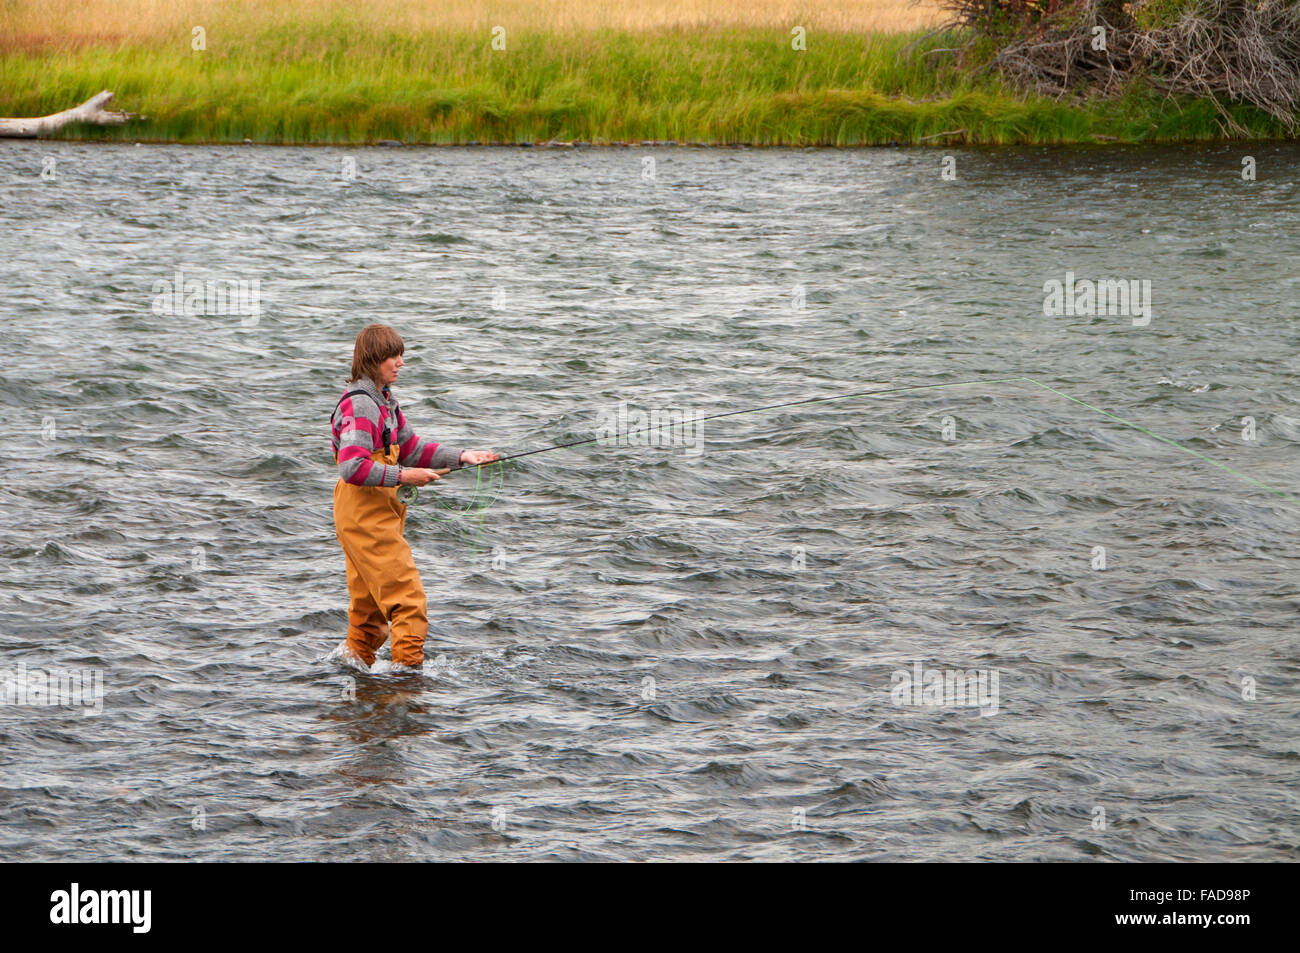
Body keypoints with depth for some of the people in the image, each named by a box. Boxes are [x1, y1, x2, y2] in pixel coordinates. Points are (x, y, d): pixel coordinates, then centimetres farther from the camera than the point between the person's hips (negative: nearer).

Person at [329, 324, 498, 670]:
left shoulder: (383, 401, 15)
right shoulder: (359, 406, -18)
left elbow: (411, 448, 18)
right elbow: (351, 467, -26)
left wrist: (461, 457, 8)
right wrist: (402, 476, -23)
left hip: (378, 513, 10)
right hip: (364, 514, -10)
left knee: (369, 601, 16)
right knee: (406, 596, -10)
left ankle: (356, 660, 24)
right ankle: (409, 666, -7)